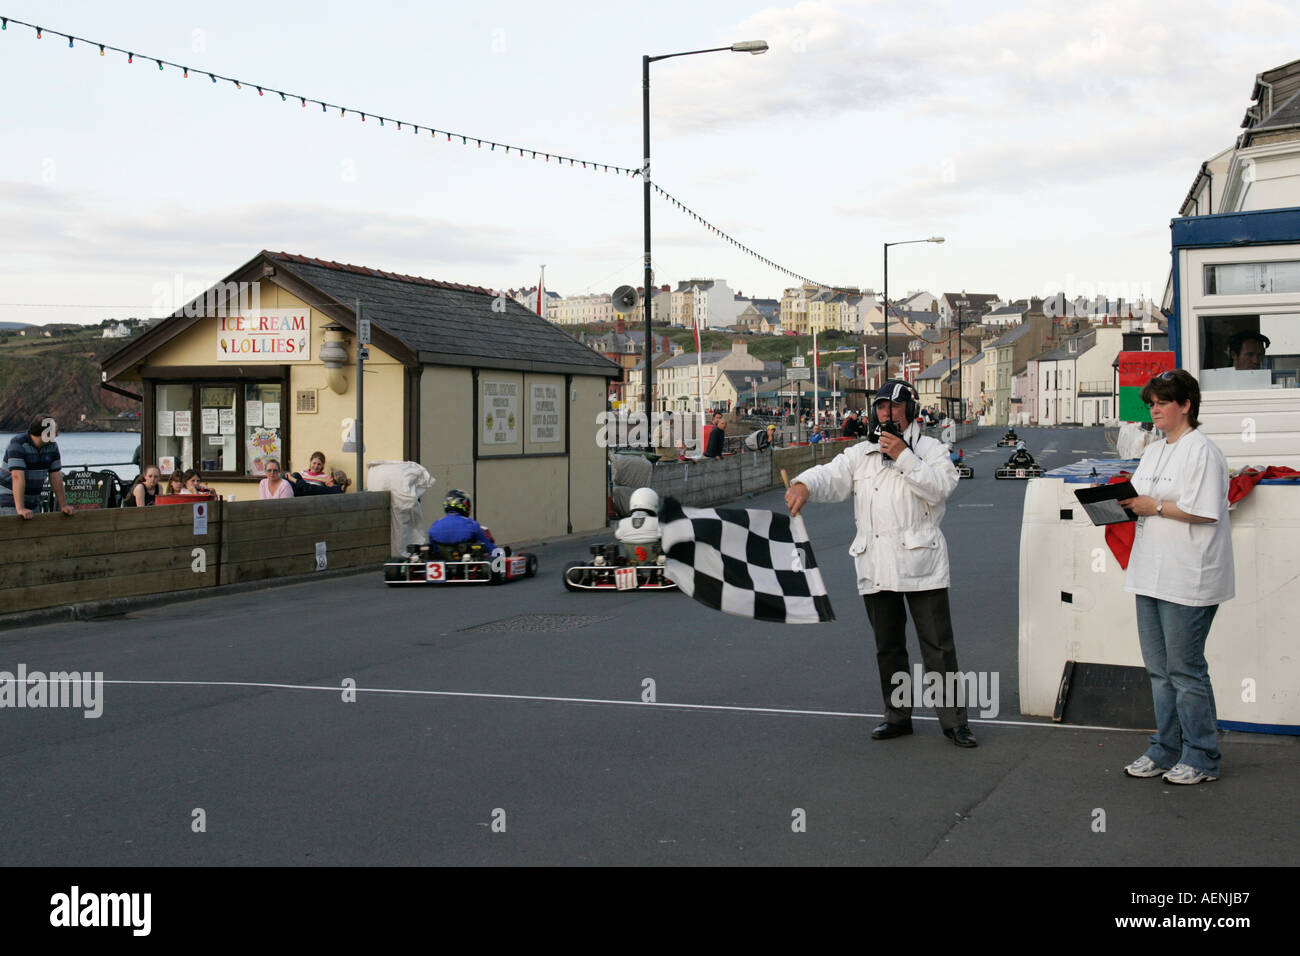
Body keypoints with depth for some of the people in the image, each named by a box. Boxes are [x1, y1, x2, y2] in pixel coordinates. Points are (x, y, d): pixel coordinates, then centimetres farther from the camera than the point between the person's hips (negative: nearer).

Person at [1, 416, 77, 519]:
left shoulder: (52, 446, 0)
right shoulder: (18, 444, -19)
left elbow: (56, 477, 3)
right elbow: (17, 476, -28)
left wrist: (63, 505, -1)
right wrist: (20, 509, -36)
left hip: (33, 502, 6)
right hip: (10, 500, -6)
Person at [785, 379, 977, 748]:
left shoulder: (930, 448, 4)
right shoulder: (860, 454, 12)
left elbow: (942, 486, -12)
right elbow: (830, 475, -4)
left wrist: (904, 456, -16)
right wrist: (803, 485, -26)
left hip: (921, 563, -4)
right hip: (876, 568, 4)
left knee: (938, 645, -2)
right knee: (888, 647, 13)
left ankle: (953, 720, 6)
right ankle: (897, 716, 25)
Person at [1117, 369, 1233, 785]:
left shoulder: (1202, 451, -9)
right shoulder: (1153, 452, 18)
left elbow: (1205, 512, -18)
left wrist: (1154, 506, -15)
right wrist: (1121, 504, 1)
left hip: (1187, 578, -9)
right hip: (1152, 575, 9)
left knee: (1185, 668, -3)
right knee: (1158, 668, 13)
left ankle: (1201, 758, 8)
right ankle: (1165, 751, 23)